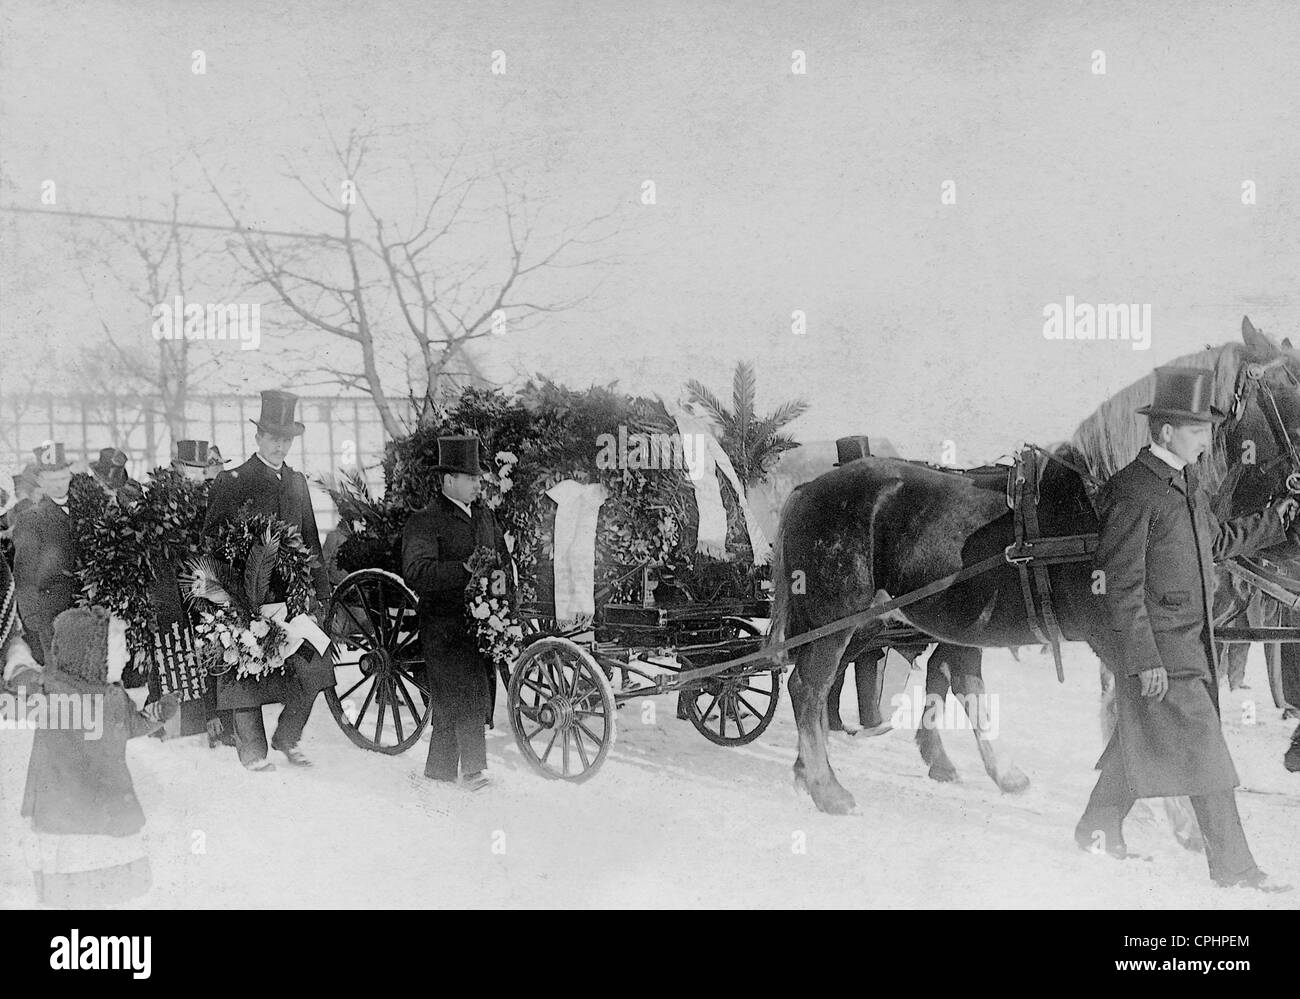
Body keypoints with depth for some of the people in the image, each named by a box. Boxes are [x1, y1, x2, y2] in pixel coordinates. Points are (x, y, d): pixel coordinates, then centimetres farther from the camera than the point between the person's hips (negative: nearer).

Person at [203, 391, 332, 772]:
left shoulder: (298, 482, 15)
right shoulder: (231, 482, -1)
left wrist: (322, 590, 12)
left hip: (292, 593, 5)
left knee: (312, 669, -1)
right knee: (247, 670, 0)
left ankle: (287, 738, 18)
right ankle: (252, 750, 14)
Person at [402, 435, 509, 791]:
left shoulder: (485, 516, 17)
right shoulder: (424, 521, -7)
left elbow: (504, 561, 24)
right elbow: (416, 573, -21)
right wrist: (466, 570, -26)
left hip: (483, 624, 7)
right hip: (446, 628, -7)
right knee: (464, 696, -13)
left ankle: (439, 769, 22)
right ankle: (473, 769, -4)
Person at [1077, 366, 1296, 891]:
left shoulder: (1186, 480, 10)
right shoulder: (1131, 492, -19)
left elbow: (1217, 541, 26)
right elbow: (1122, 587, -20)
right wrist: (1145, 661, -21)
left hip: (1191, 640, 9)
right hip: (1159, 648, -9)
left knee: (1142, 743, 18)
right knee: (1204, 751, -3)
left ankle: (1098, 829, 33)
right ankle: (1233, 866, 7)